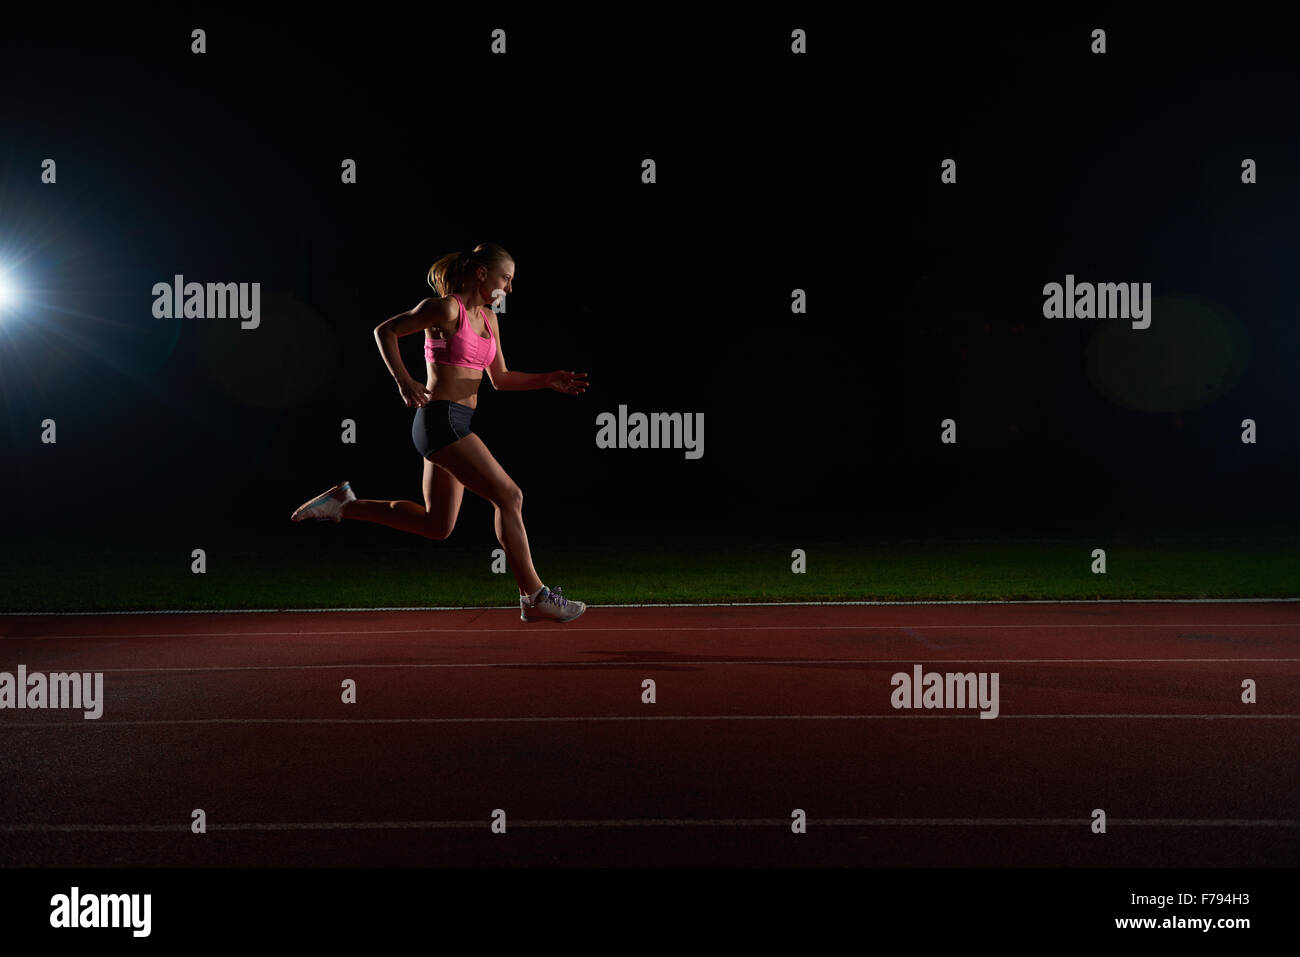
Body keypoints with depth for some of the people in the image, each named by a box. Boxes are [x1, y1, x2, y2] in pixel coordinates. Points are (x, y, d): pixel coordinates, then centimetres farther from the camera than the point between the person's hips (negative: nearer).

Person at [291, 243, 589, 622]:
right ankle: (534, 596, -4)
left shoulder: (488, 319, 16)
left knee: (436, 525, 12)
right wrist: (404, 382, -14)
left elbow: (500, 378, 21)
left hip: (457, 425, 10)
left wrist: (549, 380, 9)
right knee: (509, 496, -10)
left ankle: (344, 504, 19)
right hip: (441, 418, -10)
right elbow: (385, 330, -5)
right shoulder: (446, 309, -9)